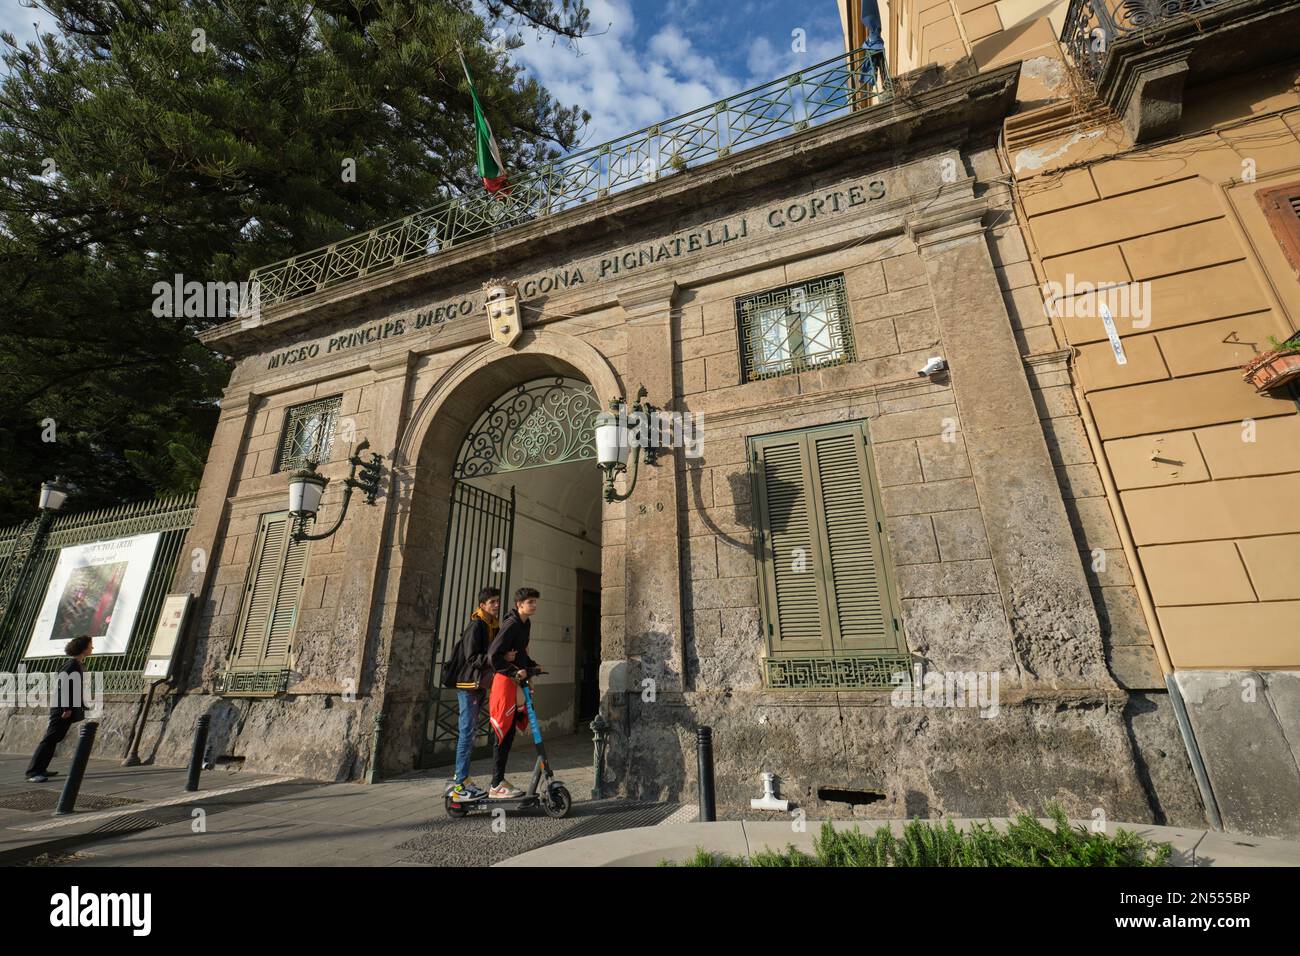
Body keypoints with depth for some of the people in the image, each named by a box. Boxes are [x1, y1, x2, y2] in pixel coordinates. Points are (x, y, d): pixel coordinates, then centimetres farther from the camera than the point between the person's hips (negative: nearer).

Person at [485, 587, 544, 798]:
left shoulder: (526, 623, 13)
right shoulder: (511, 624, -17)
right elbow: (493, 655, -22)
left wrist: (532, 666, 12)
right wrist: (514, 671, -20)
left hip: (516, 680, 9)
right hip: (505, 680, -9)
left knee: (509, 733, 13)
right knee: (504, 733, -4)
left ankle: (499, 780, 23)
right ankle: (496, 786, 5)